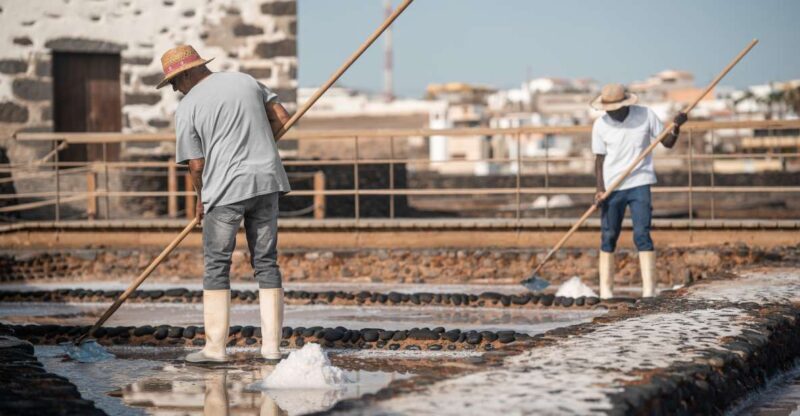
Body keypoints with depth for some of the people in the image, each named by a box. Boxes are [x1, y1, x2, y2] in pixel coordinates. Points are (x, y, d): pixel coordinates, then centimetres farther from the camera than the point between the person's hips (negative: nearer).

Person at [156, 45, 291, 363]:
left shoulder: (187, 107, -4)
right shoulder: (245, 81, 11)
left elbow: (196, 165, -5)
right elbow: (282, 118, 11)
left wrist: (201, 199, 12)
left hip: (225, 187, -5)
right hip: (266, 181, 5)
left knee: (216, 266, 4)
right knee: (266, 263, 9)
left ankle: (215, 347, 2)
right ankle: (271, 346, 7)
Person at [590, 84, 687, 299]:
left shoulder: (645, 115, -5)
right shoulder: (601, 125, -4)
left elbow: (667, 143, 3)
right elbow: (600, 159, 2)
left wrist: (675, 128, -17)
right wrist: (600, 189, -9)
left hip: (639, 184, -1)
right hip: (612, 186, 1)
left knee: (642, 235, -10)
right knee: (608, 237, 3)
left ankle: (649, 289, -13)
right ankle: (605, 289, 11)